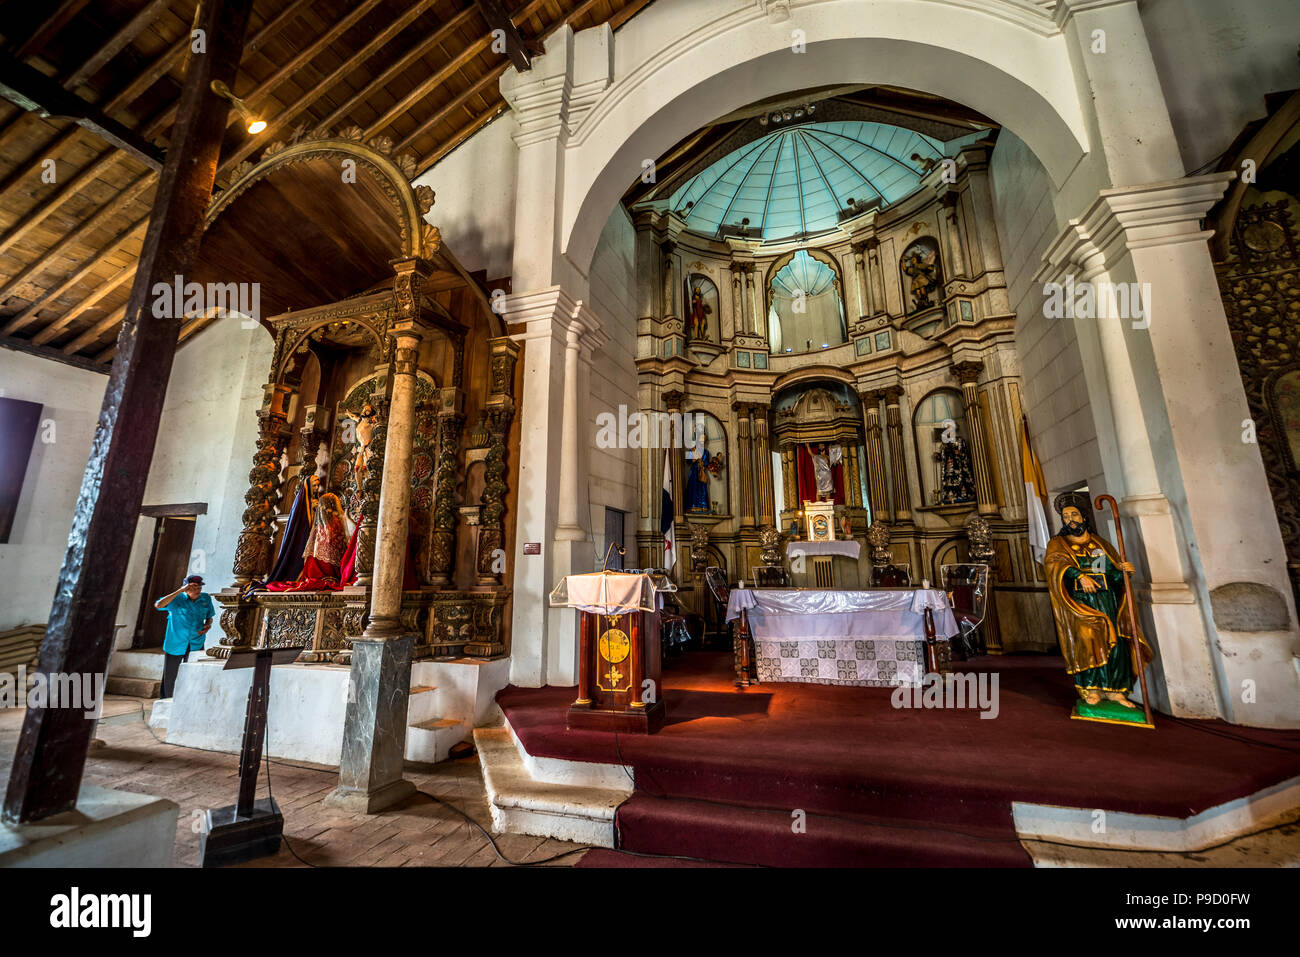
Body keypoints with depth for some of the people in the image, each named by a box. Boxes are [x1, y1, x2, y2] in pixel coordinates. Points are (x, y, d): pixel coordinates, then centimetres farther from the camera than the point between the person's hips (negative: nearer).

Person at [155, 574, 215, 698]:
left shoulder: (206, 598, 0)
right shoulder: (177, 599, -10)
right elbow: (158, 605, -30)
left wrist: (208, 626, -9)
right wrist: (180, 590, -32)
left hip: (196, 645, 1)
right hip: (174, 645, -1)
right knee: (169, 678, 14)